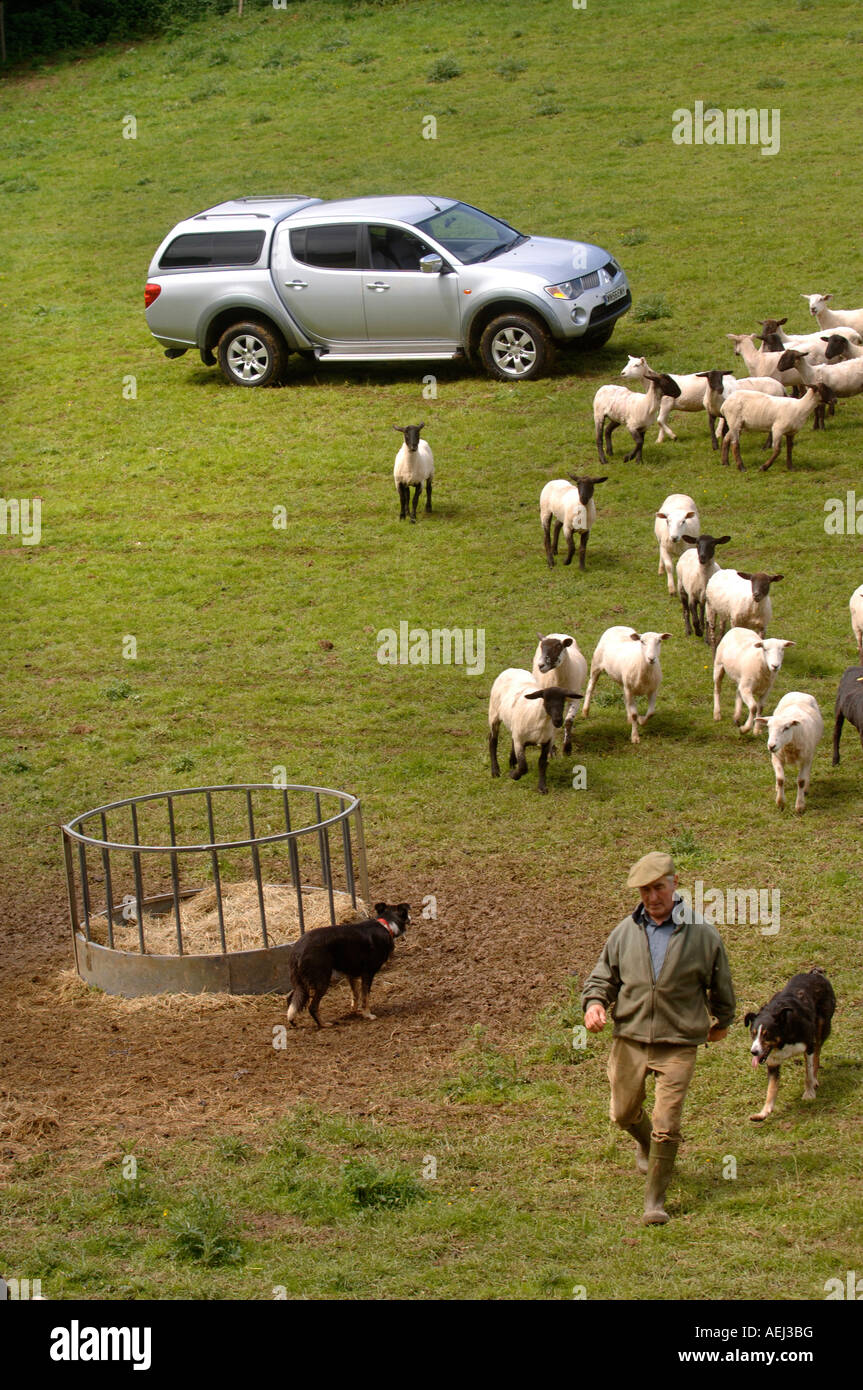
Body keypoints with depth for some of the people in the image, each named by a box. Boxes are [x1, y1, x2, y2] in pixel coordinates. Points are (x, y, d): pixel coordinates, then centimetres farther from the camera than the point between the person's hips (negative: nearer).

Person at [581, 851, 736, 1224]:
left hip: (678, 1044, -3)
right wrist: (594, 1003, -11)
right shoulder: (625, 932, -1)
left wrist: (722, 1021, 23)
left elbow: (720, 983, 10)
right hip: (630, 1040, 3)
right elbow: (603, 976, 10)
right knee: (624, 1114, 17)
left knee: (666, 1126, -7)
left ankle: (655, 1200, 6)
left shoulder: (702, 933, -6)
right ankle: (645, 1144, 52)